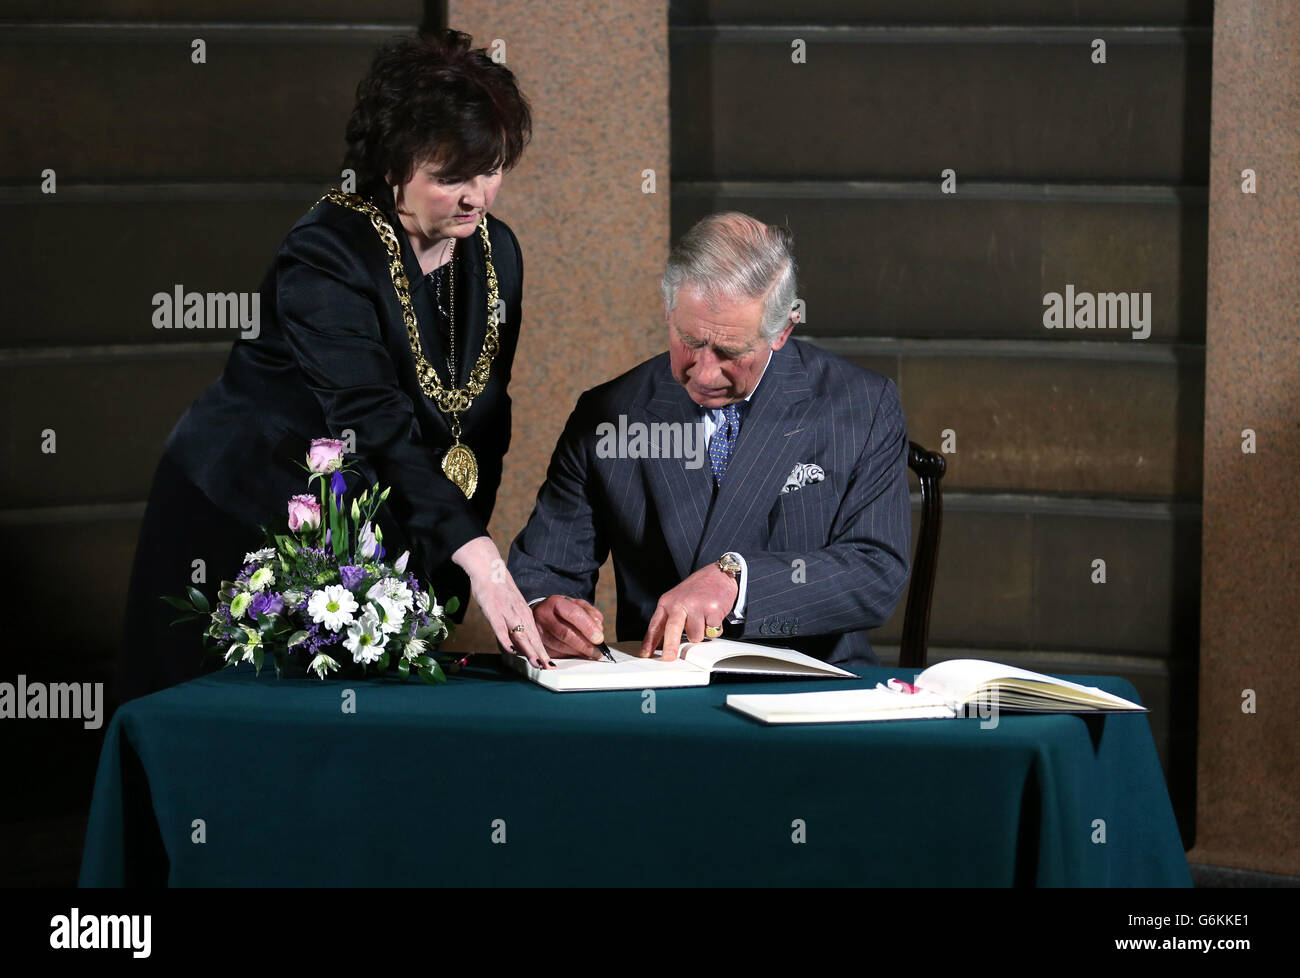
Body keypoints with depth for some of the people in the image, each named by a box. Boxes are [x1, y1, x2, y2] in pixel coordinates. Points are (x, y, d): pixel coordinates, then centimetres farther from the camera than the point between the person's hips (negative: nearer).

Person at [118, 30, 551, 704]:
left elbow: (481, 422, 6)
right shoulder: (327, 255, -23)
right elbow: (374, 423, -35)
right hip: (243, 517, -6)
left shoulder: (495, 254, -1)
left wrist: (449, 573, -3)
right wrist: (477, 554, -44)